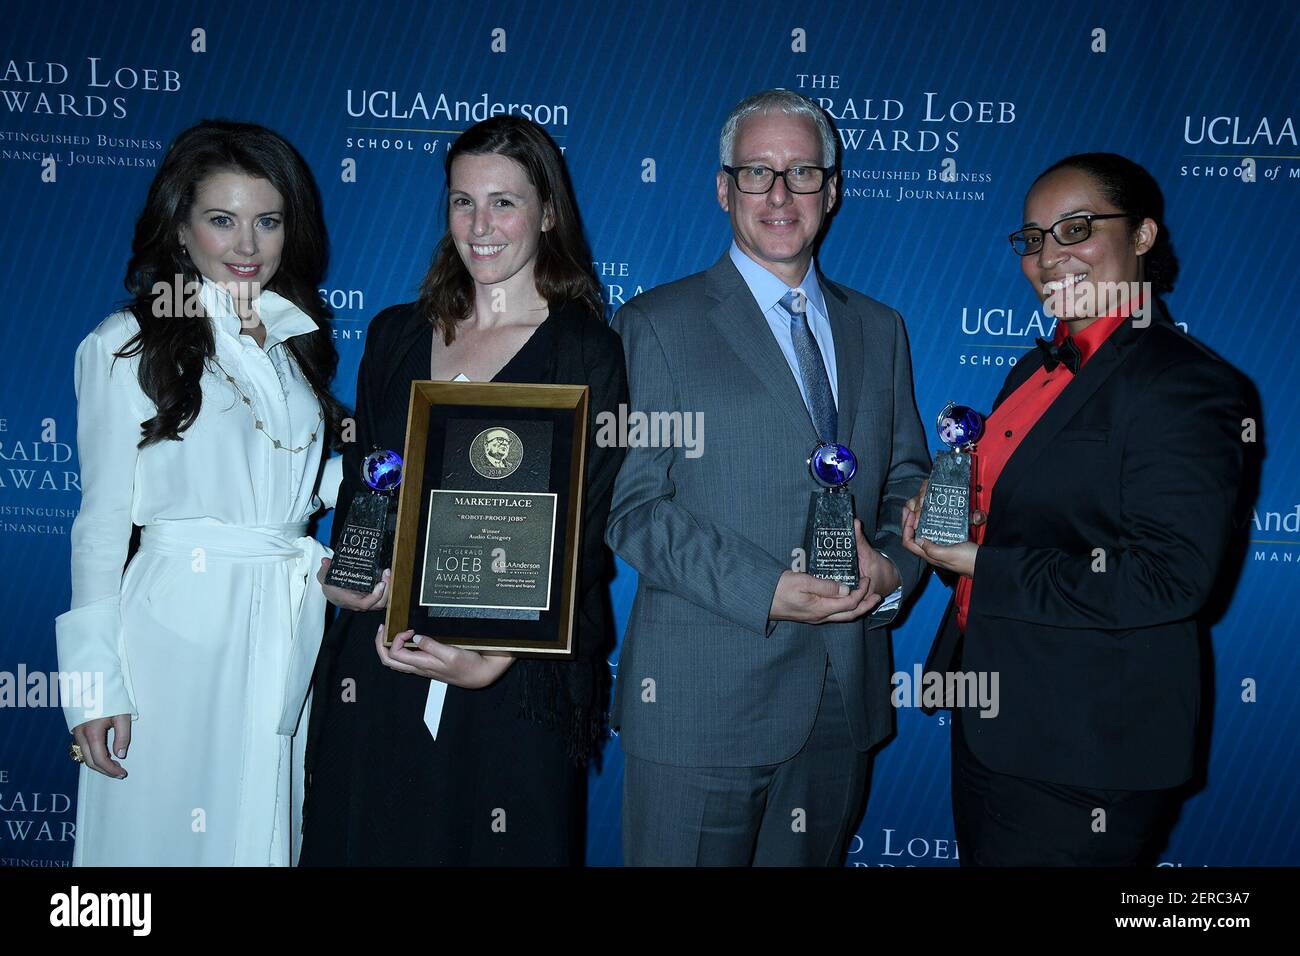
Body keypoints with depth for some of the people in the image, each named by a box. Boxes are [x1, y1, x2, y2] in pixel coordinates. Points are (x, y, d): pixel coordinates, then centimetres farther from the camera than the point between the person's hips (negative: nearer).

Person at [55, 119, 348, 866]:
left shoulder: (300, 341, 11)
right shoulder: (128, 345, -4)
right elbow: (103, 519, -4)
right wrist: (95, 681, -7)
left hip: (290, 631, 5)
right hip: (179, 629, -4)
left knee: (271, 829, 14)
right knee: (169, 829, 8)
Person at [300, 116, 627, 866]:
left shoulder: (588, 354, -4)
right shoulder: (396, 336, 10)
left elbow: (581, 542, -8)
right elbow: (357, 491, 13)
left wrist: (491, 660, -17)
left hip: (517, 688, -3)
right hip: (379, 674, 4)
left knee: (501, 848, 9)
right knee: (369, 844, 13)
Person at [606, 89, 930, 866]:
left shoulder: (879, 330, 13)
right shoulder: (656, 325, -2)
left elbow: (909, 478, 14)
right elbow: (633, 506, -9)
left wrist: (892, 565, -8)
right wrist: (766, 592, -19)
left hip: (844, 699, 5)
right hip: (701, 699, -4)